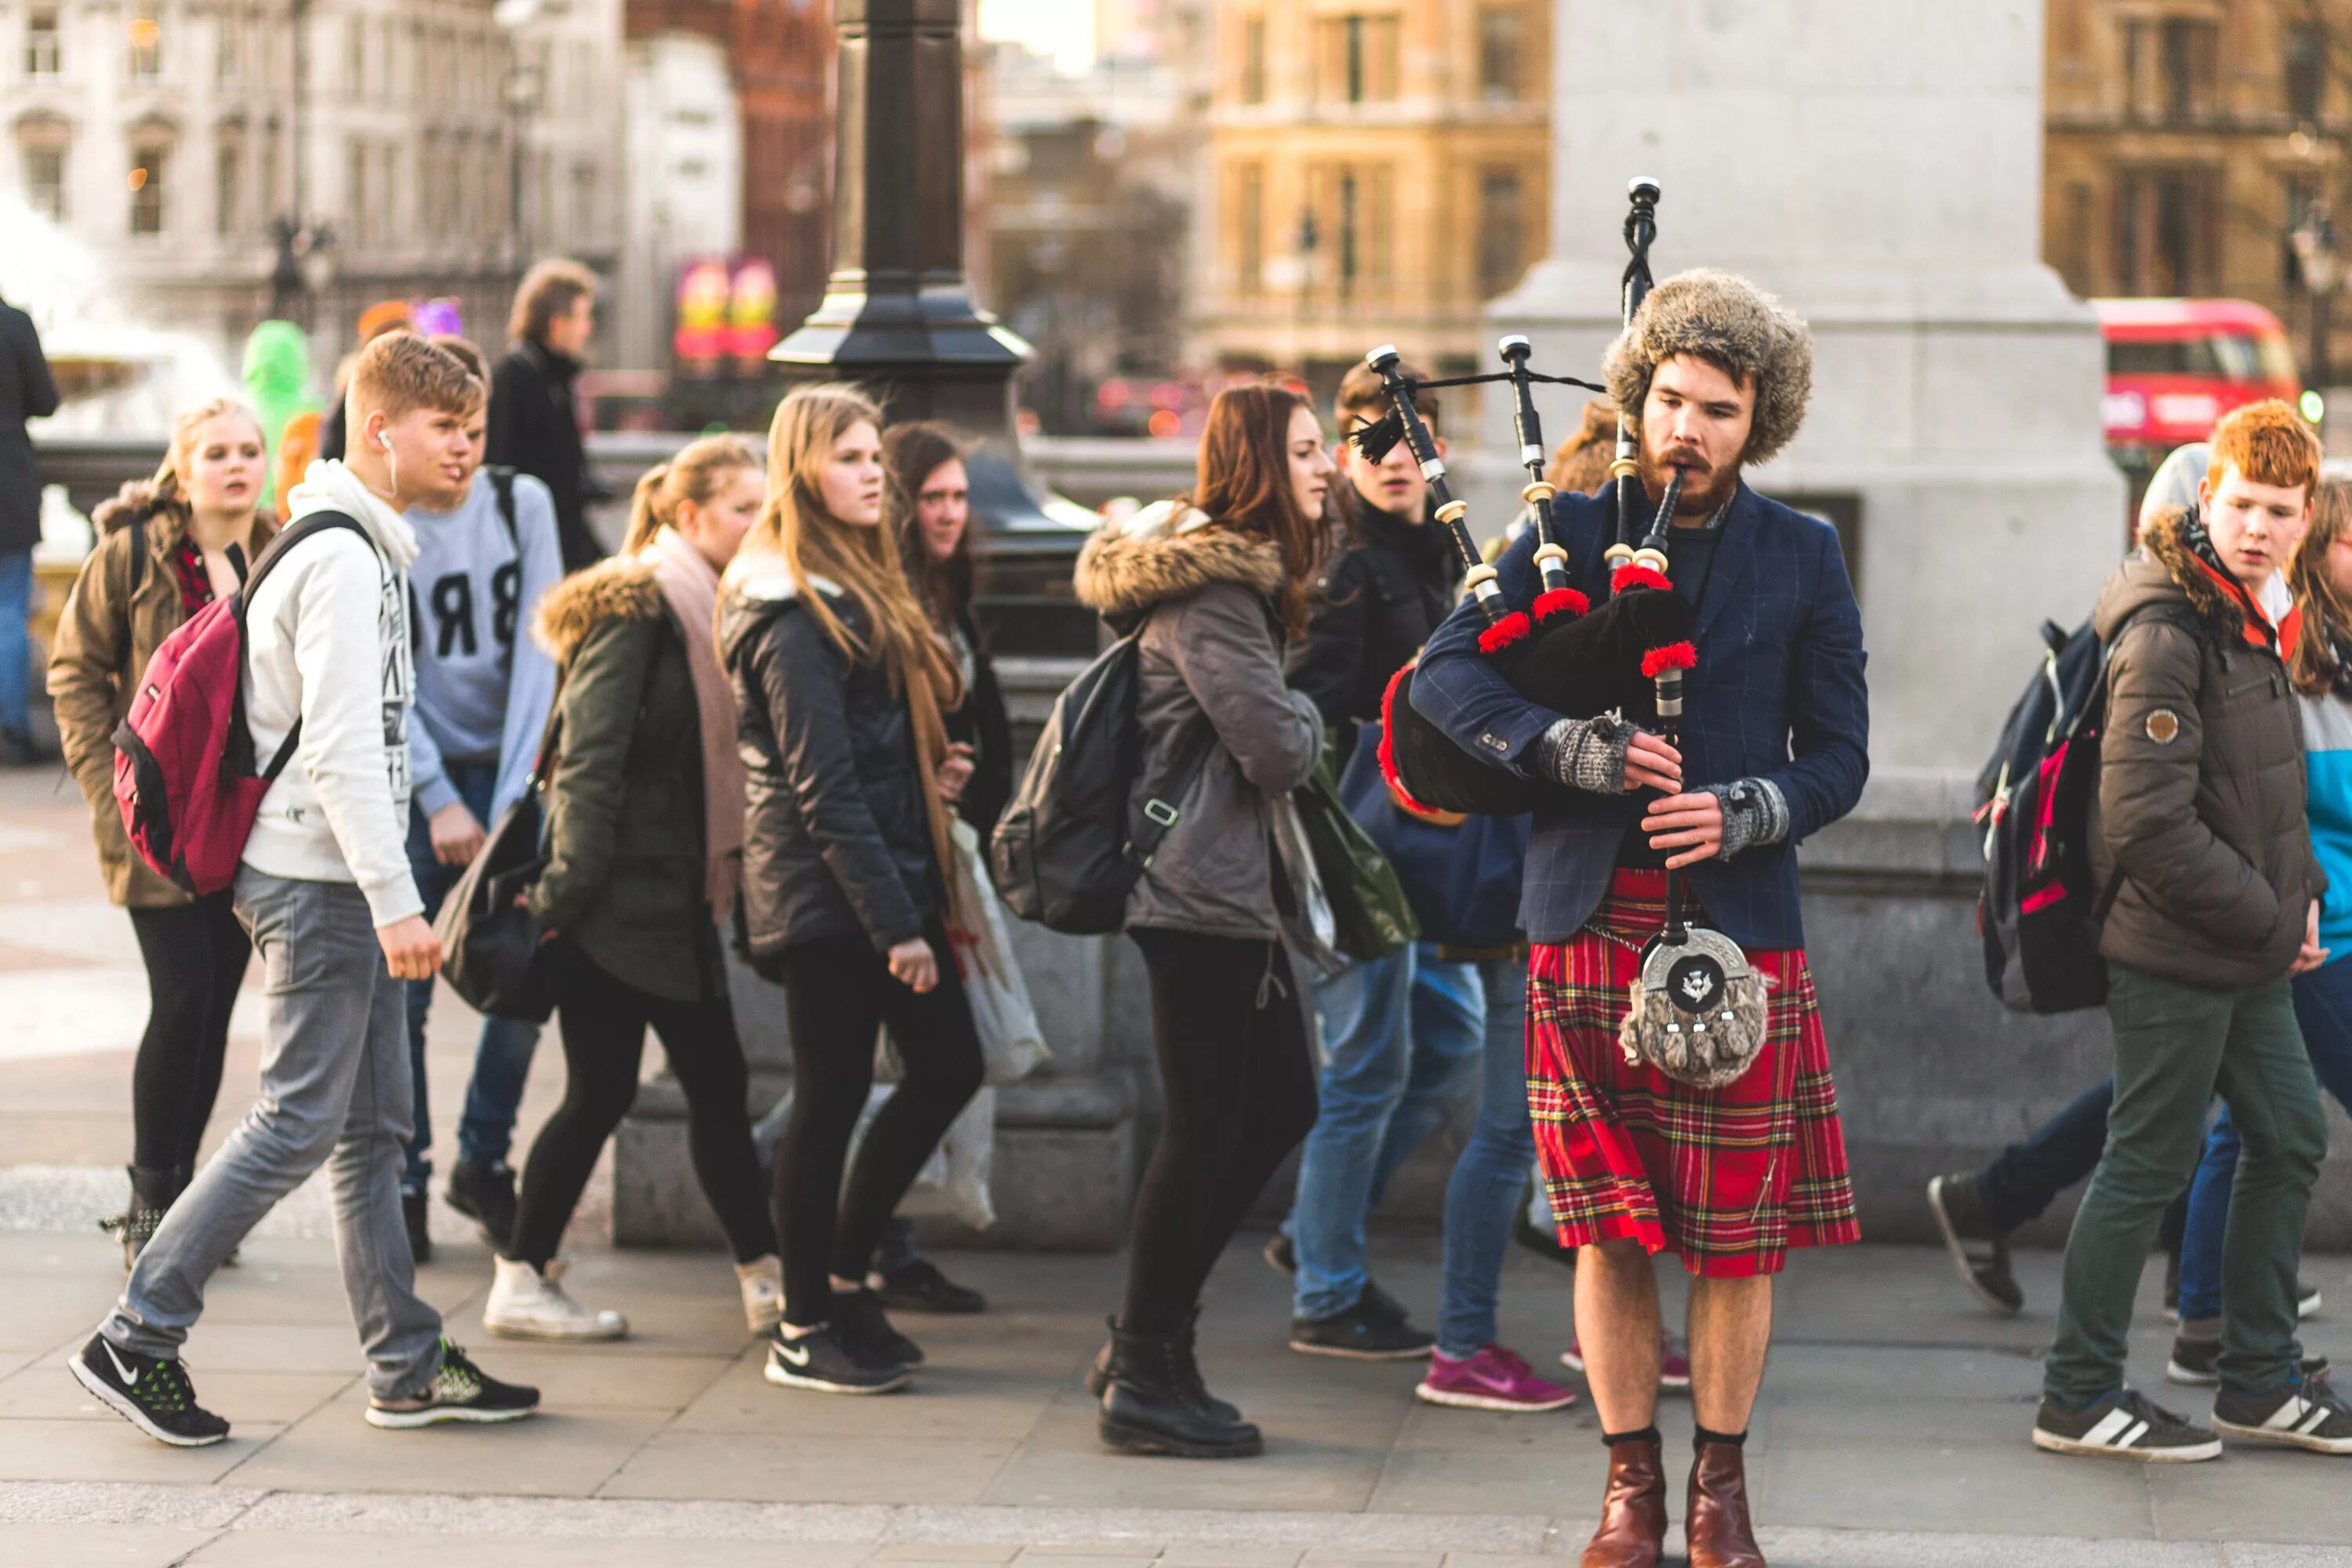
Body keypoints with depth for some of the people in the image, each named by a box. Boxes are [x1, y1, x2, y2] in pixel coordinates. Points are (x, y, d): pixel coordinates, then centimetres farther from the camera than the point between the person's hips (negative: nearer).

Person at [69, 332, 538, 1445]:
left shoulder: (371, 548, 16)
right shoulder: (342, 557, -16)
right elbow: (338, 747, -22)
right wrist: (393, 898, -24)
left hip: (341, 880, 10)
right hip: (318, 879, -10)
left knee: (372, 1125, 10)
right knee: (300, 1122, -8)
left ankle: (408, 1366, 14)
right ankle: (136, 1339, -3)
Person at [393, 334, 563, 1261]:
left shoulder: (522, 505, -1)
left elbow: (536, 651, -5)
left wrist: (513, 794, -12)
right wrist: (441, 801, -14)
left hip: (504, 770, 2)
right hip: (409, 777, -2)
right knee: (401, 992, -2)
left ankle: (484, 1163, 15)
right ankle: (404, 1184, 8)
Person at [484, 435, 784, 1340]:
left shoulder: (710, 610, 14)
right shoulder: (640, 605, -12)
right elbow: (590, 755, -18)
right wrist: (569, 885, -21)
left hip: (675, 897, 9)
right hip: (616, 894, -9)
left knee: (717, 1085, 7)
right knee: (603, 1090, -3)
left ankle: (770, 1280, 11)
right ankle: (521, 1284, 7)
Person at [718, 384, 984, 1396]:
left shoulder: (855, 587, 14)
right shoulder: (795, 614, -16)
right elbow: (821, 787, -20)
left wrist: (927, 769, 5)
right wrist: (894, 922, -21)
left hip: (885, 879, 10)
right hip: (825, 894, -10)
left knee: (949, 1066, 11)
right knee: (832, 1098, -1)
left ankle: (843, 1273, 23)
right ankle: (805, 1331, 11)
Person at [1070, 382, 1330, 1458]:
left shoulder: (1234, 573, 16)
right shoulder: (1210, 587, -17)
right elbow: (1276, 748, -21)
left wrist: (1288, 725, 3)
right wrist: (1307, 720, -2)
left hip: (1236, 887, 11)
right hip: (1204, 892, -11)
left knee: (1279, 1106, 13)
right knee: (1204, 1125, -5)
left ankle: (1148, 1336, 19)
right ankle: (1144, 1378, 3)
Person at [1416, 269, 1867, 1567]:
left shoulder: (1803, 560, 8)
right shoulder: (1566, 534, 7)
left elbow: (1839, 756, 7)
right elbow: (1443, 674, -2)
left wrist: (1743, 813, -13)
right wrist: (1577, 750, -16)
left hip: (1739, 926, 0)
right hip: (1588, 924, 0)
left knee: (1736, 1232, 1)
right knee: (1609, 1227, 4)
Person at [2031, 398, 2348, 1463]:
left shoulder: (2244, 620, 12)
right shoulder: (2165, 636, -19)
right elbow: (2150, 825, -24)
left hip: (2245, 954, 10)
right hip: (2175, 954, -10)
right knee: (2151, 1164, -2)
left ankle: (2260, 1381, 26)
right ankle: (2079, 1397, 9)